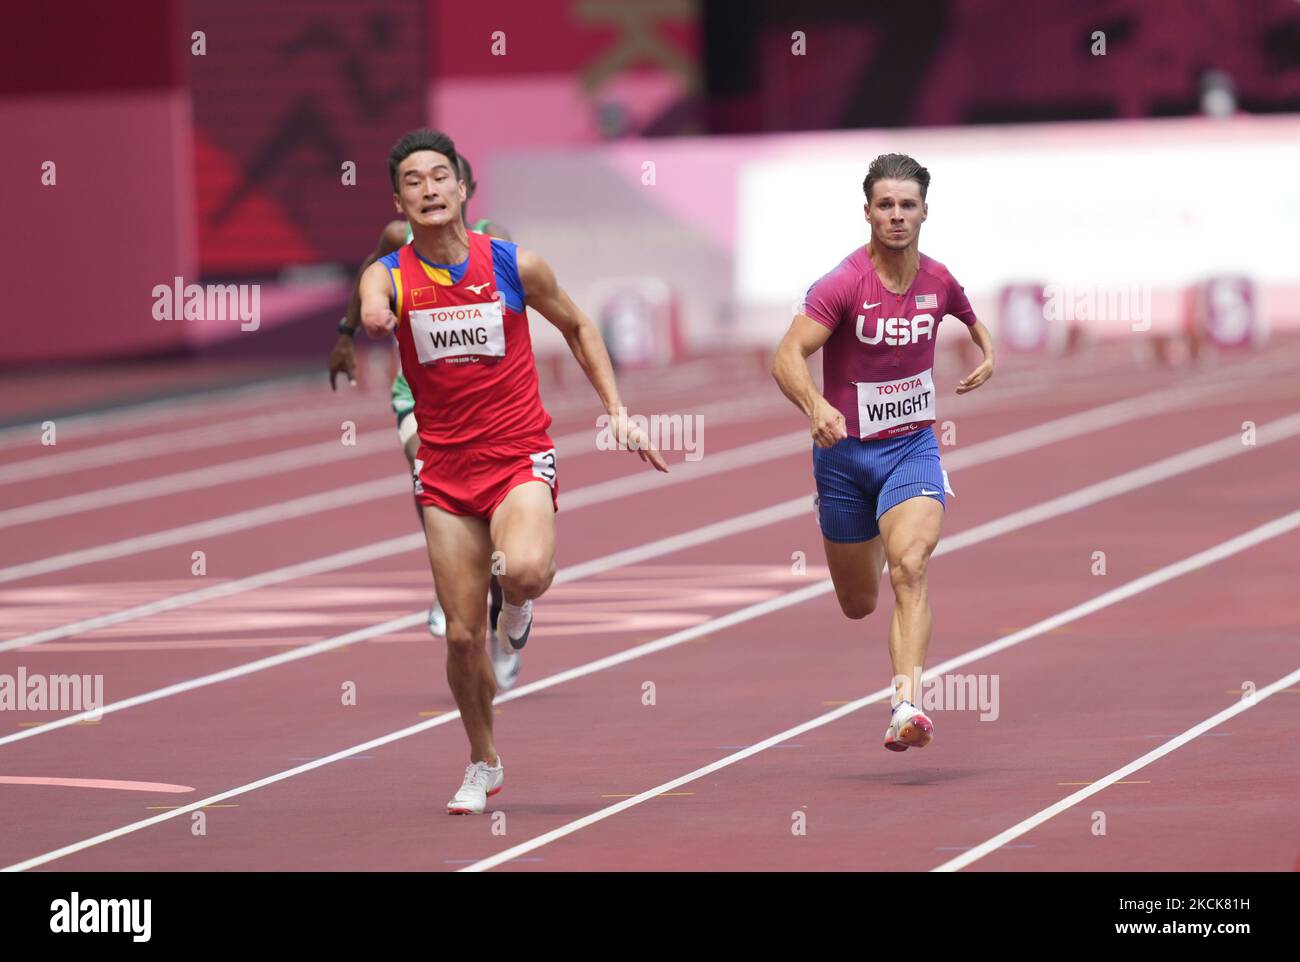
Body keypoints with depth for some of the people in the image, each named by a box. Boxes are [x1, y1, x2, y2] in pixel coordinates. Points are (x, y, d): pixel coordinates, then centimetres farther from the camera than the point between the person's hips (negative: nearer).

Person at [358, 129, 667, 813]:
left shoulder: (514, 265, -3)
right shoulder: (390, 275, -4)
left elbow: (577, 328, 13)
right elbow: (373, 311, -29)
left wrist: (618, 413, 7)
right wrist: (375, 317, -54)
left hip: (520, 459, -1)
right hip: (445, 468, 2)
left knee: (523, 571, -32)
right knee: (462, 635, 1)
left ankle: (519, 602, 7)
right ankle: (483, 764, 25)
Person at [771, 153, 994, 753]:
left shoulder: (937, 281, 0)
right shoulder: (843, 284, -15)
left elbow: (972, 318, 25)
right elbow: (787, 357, -26)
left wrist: (987, 355, 5)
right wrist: (816, 406, -45)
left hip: (912, 448, 1)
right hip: (845, 451, -1)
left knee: (908, 570, -25)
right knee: (858, 605, 14)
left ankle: (907, 705, -34)